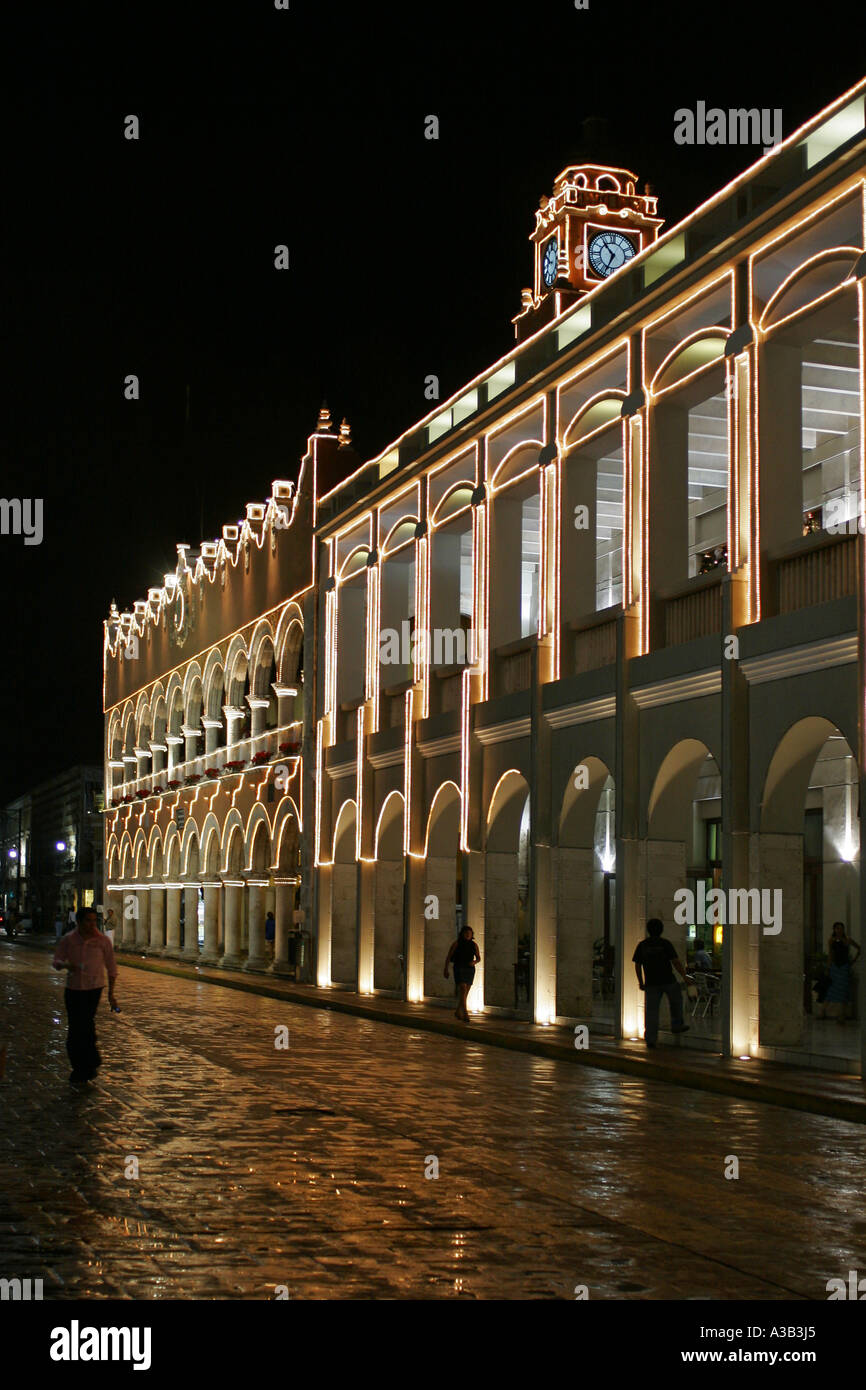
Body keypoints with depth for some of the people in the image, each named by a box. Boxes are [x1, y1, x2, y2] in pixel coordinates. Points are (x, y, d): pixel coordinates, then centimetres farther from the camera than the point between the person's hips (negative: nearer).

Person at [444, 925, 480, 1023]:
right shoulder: (456, 944, -4)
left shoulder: (474, 945, 5)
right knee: (463, 991, -18)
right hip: (459, 969, -4)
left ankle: (458, 1012, 33)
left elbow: (478, 958, 10)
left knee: (465, 993, 11)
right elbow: (448, 957, 1)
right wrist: (446, 970, -2)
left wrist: (474, 962, -13)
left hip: (470, 970, 4)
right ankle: (465, 1015, -24)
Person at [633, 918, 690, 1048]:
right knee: (676, 999, 26)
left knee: (652, 1010, 3)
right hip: (668, 980, -2)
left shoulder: (641, 945, 2)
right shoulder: (666, 944, -7)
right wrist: (684, 976, -2)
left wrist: (641, 982, 14)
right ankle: (676, 1025, 33)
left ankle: (650, 1039, -4)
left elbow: (637, 965, 5)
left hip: (651, 983, 2)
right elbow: (676, 962, -12)